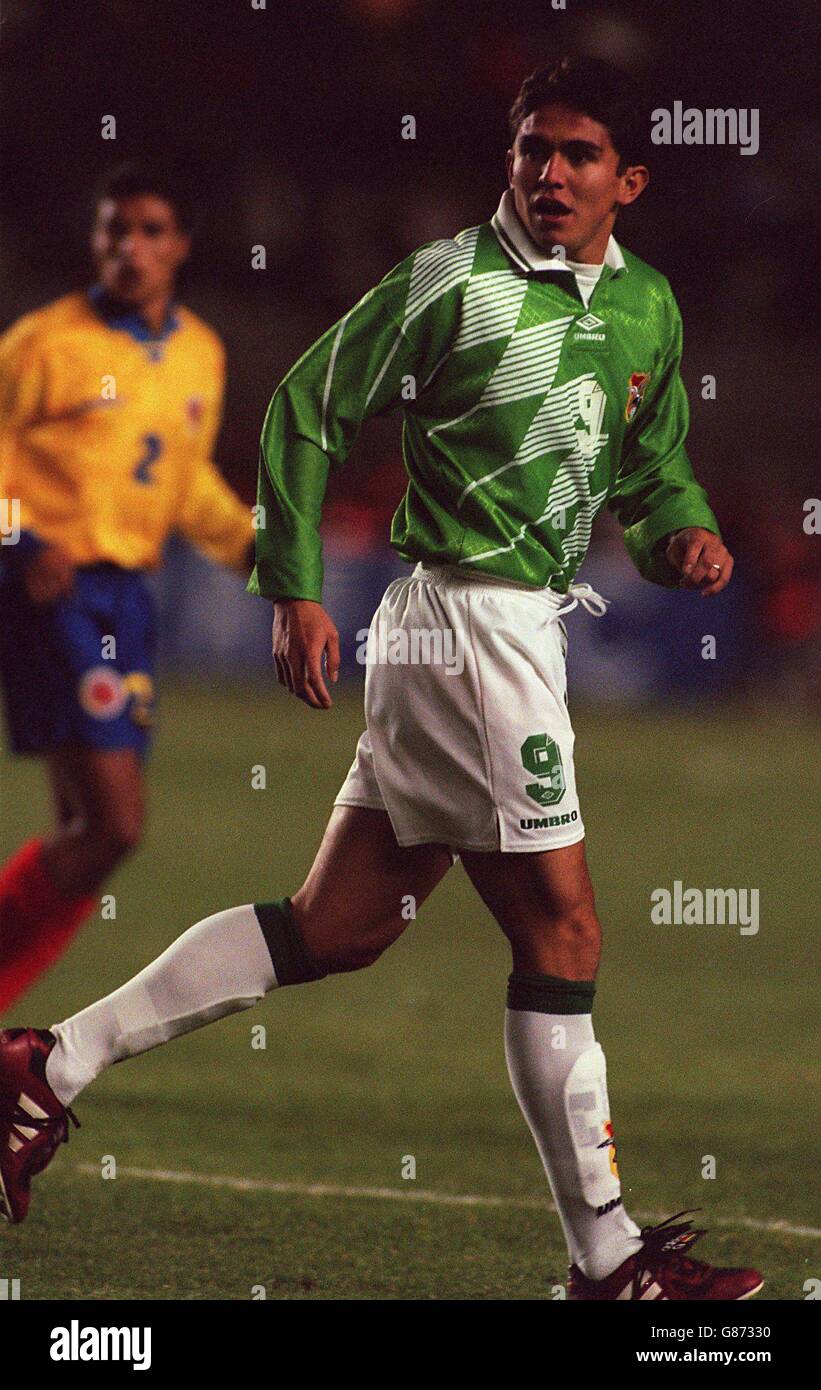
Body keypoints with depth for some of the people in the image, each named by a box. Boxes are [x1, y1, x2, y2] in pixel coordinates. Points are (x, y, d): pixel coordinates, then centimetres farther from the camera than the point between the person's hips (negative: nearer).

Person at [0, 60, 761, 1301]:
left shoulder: (646, 306, 12)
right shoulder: (453, 283, -10)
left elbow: (654, 467, 24)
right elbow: (308, 409, -5)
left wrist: (683, 532, 1)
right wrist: (295, 591, -9)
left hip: (524, 629, 8)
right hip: (468, 620, -8)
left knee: (338, 927, 12)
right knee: (561, 931, -6)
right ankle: (608, 1256, 0)